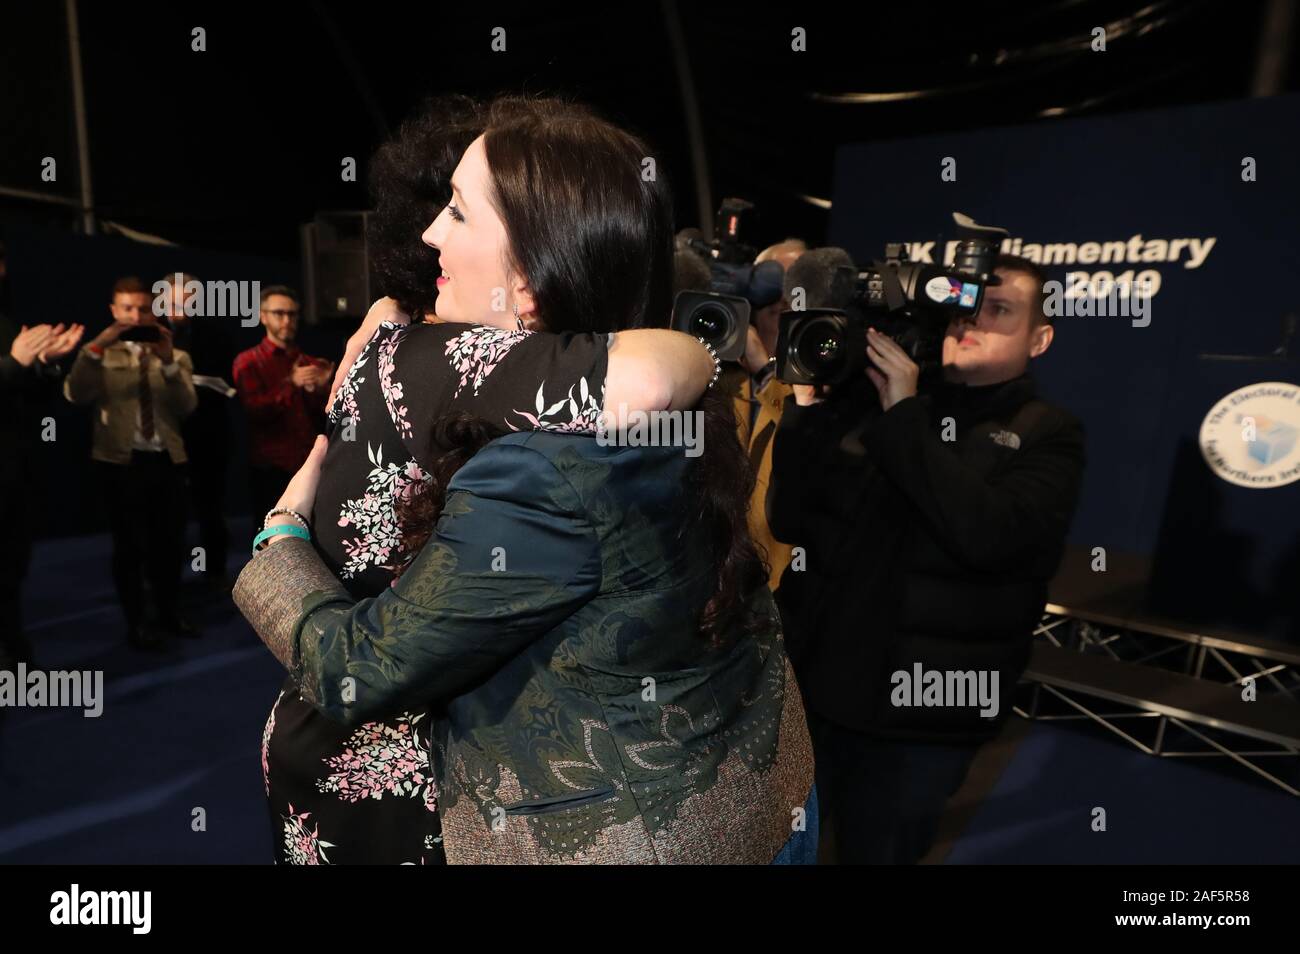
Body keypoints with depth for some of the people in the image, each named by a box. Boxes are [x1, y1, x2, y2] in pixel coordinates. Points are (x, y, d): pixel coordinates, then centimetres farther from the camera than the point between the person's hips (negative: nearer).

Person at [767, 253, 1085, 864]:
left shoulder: (1047, 435, -1)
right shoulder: (871, 397, 3)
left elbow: (990, 535, -21)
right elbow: (788, 521, -2)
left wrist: (906, 417, -18)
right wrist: (808, 407, -13)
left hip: (920, 718, -2)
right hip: (810, 685, 2)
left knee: (876, 851, 18)